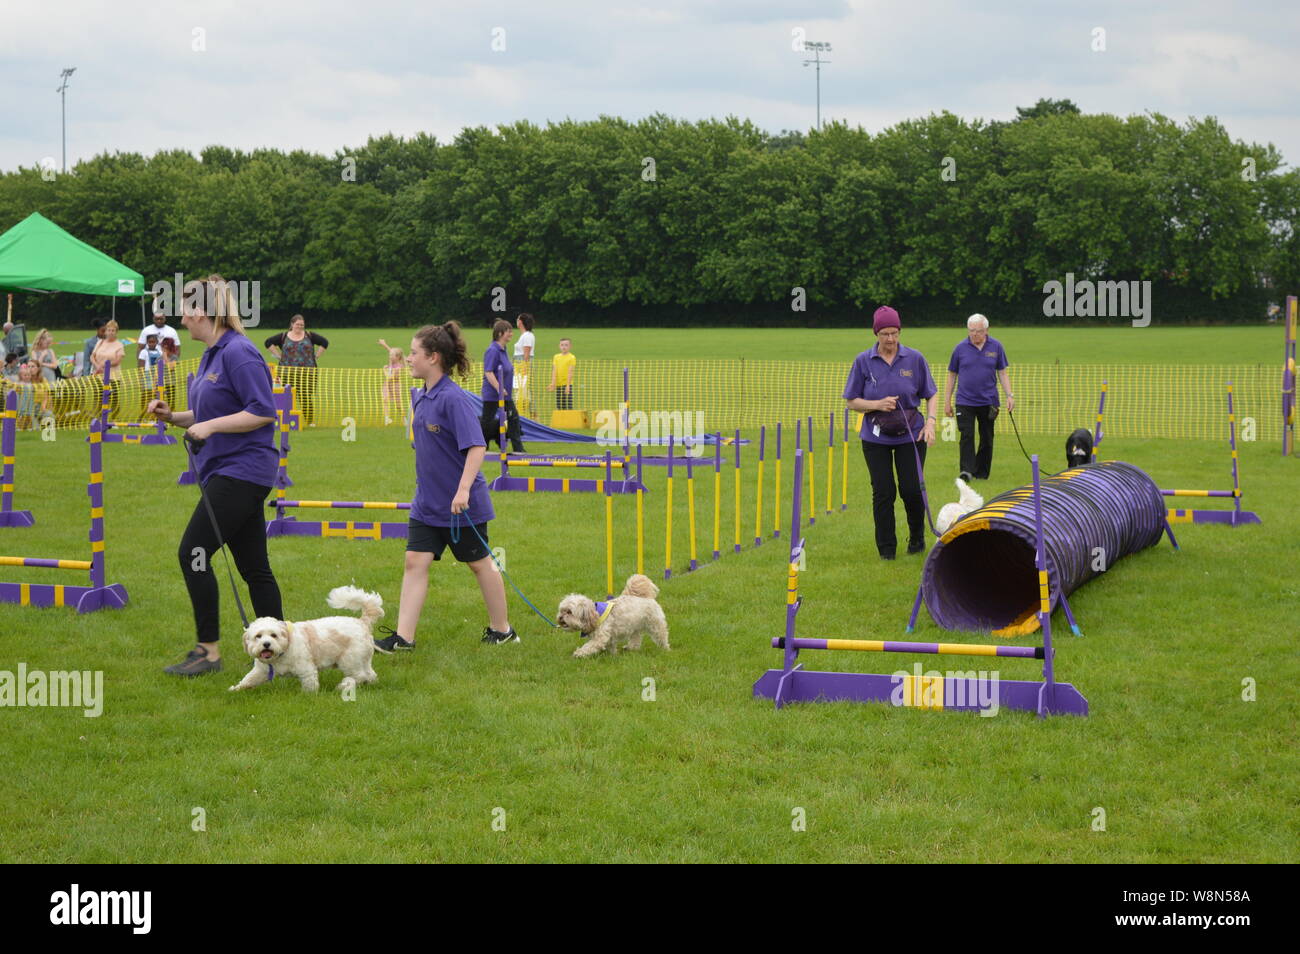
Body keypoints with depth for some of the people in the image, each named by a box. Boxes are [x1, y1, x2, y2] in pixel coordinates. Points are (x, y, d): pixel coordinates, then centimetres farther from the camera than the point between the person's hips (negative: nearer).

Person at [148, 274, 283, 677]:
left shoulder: (239, 353, -15)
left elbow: (263, 412, -20)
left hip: (241, 470, -10)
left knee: (193, 553, -9)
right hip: (226, 472, 10)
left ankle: (208, 650, -3)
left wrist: (210, 426, -19)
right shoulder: (211, 354, 15)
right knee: (253, 566, 10)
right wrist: (173, 416, 8)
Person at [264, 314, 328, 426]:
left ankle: (310, 421, 3)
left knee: (307, 396, -4)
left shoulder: (309, 335, 10)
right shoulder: (284, 336, 8)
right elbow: (269, 342, 11)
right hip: (288, 372, 0)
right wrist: (279, 356, 4)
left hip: (307, 372, 0)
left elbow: (324, 342, 13)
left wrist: (316, 355, 5)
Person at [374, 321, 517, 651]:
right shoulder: (421, 398, 5)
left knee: (479, 563, 8)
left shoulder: (453, 398, -20)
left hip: (462, 504, -8)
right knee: (415, 562, 0)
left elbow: (476, 446, -26)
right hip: (427, 502, 8)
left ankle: (502, 630, 23)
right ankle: (403, 636, 2)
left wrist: (463, 490, -30)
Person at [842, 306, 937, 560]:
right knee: (883, 492, -2)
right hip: (875, 437, 0)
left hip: (910, 434, 0)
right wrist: (877, 404, -15)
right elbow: (852, 402, 2)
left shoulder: (915, 359, -1)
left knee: (912, 489, -4)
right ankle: (886, 548, 11)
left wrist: (930, 421, -9)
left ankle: (917, 538, 22)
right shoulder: (863, 362, -2)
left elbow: (930, 395, 7)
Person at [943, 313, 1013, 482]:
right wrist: (947, 401, 6)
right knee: (967, 436, -13)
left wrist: (1010, 395, -2)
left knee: (987, 439, 7)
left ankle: (981, 472, 18)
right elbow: (952, 375, 8)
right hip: (965, 402, -1)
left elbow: (1002, 373, 8)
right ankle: (967, 470, -17)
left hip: (988, 401, 1)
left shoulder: (996, 347, 2)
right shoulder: (960, 348, 0)